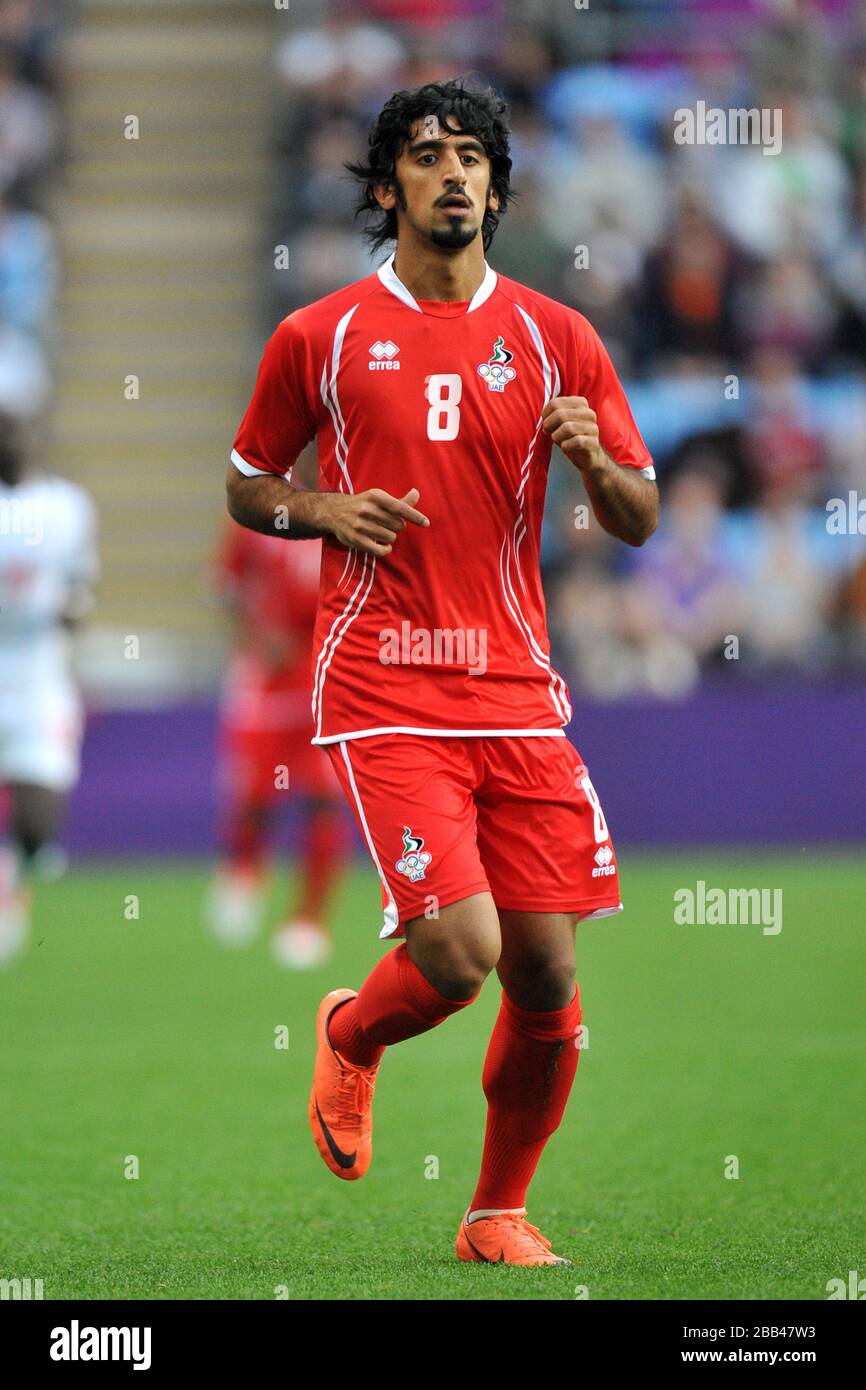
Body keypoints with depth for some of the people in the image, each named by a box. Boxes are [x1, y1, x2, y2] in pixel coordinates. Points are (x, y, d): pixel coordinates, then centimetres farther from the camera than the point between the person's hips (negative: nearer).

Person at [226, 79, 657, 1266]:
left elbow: (641, 520, 10)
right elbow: (245, 486, 15)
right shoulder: (318, 338, 4)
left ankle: (499, 1213, 19)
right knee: (460, 951, -17)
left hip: (515, 692, 3)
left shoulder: (557, 338, 8)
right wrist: (320, 512, -6)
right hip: (383, 696, -3)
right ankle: (351, 1037, 19)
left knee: (547, 970, -1)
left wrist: (595, 462, -12)